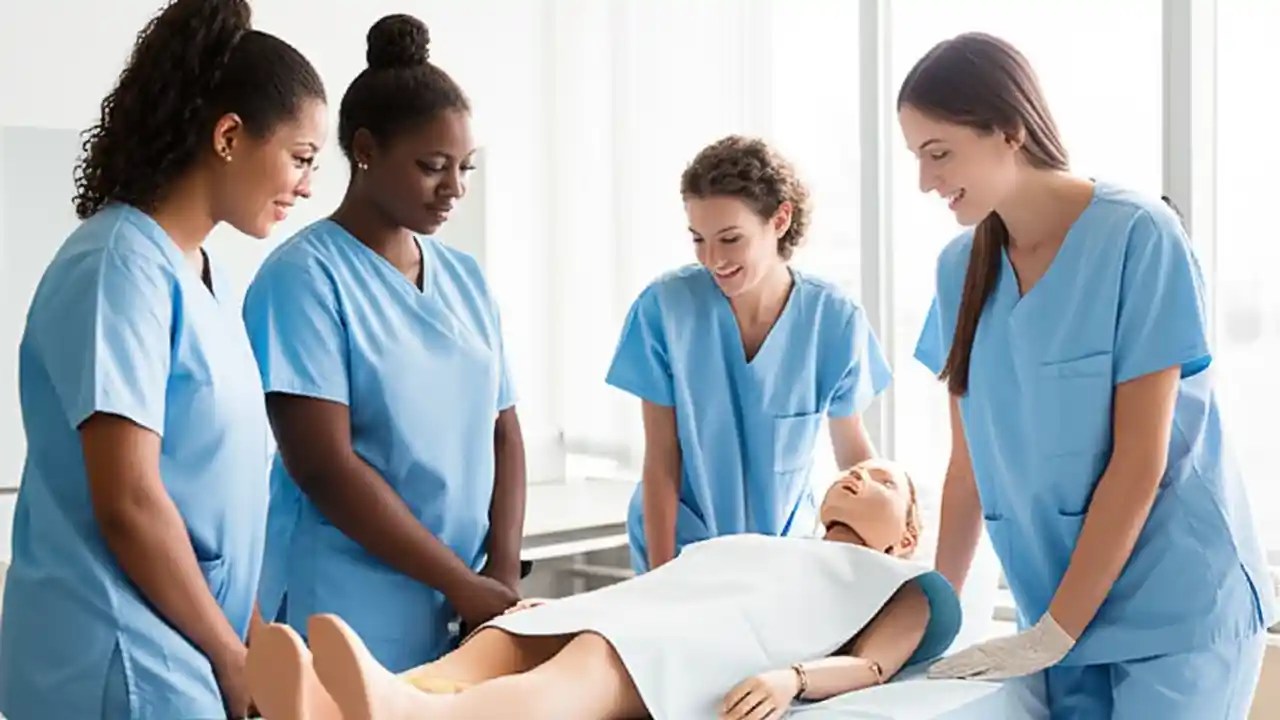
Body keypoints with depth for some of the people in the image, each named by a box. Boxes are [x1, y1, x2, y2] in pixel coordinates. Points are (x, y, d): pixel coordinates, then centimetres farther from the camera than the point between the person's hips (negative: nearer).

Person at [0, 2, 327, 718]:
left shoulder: (205, 272, 9)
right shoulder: (121, 267, -17)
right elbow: (129, 503, -21)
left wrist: (247, 637, 11)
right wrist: (232, 657, -10)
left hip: (185, 652, 8)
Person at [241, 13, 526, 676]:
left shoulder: (464, 278, 8)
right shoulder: (305, 276, -10)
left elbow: (503, 434, 9)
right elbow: (323, 467, -16)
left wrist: (503, 577, -4)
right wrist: (465, 585, -14)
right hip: (350, 621, -5)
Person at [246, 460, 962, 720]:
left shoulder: (903, 587, 29)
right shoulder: (738, 544, 43)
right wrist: (548, 602, 10)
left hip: (722, 651, -6)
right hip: (635, 617, 6)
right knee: (483, 653, -27)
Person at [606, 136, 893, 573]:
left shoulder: (835, 320, -13)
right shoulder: (664, 307, -16)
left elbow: (852, 448, 1)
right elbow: (661, 460, -12)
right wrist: (661, 580, -12)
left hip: (782, 551, 1)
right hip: (682, 549, -1)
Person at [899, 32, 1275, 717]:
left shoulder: (1136, 235, -15)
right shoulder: (960, 267, 2)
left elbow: (1139, 459, -16)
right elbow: (970, 461, 7)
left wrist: (1052, 633, -14)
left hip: (1175, 608, -4)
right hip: (1062, 613, 5)